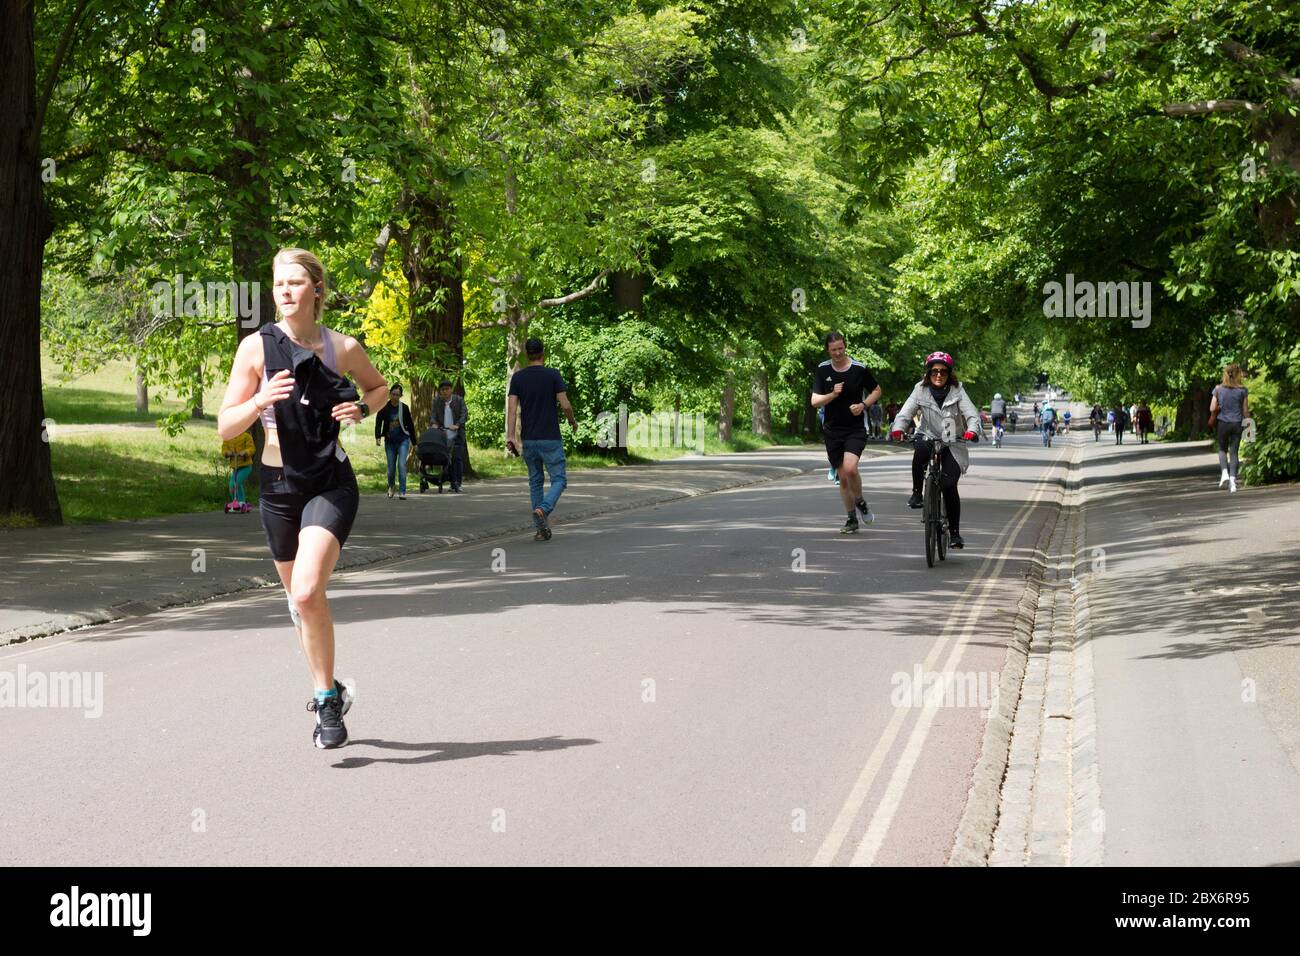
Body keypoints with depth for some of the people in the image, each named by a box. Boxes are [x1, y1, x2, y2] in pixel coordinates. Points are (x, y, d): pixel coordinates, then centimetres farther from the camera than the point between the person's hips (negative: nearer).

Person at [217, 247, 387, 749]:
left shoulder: (343, 347, -4)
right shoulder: (256, 347, -5)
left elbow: (381, 387, 16)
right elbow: (225, 426, -6)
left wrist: (362, 408, -5)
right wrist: (259, 401, -25)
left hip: (331, 485, -3)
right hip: (279, 484, 3)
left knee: (307, 594, -21)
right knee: (299, 599, 15)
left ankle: (327, 701, -5)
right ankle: (328, 687, 38)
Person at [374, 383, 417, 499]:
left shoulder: (404, 408, 0)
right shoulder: (384, 408, -3)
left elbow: (410, 425, 7)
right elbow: (378, 422, -8)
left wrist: (414, 442, 9)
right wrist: (378, 437, -24)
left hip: (403, 440, -1)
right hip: (390, 441, 1)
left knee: (402, 465, -13)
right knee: (391, 467, 6)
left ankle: (402, 492, -10)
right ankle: (390, 487, 35)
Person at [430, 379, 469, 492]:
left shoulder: (459, 400, 1)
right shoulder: (437, 401, 8)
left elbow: (464, 414, -6)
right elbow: (432, 414, 1)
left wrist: (457, 425, -23)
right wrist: (433, 423, -21)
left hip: (457, 435, -2)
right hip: (443, 435, 2)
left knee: (457, 458, -10)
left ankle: (457, 484, -9)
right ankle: (453, 483, 6)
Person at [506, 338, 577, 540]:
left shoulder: (518, 377, 1)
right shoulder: (553, 375, -7)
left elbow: (512, 408, -7)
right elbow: (565, 405, -11)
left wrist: (510, 435, -9)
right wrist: (573, 421, 8)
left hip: (528, 440, 4)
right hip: (551, 439, -4)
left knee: (535, 482, 14)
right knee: (558, 480, 3)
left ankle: (542, 528, 11)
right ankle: (542, 510, -25)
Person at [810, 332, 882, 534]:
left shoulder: (859, 369, -5)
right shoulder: (823, 370, 1)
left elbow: (877, 390, 9)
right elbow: (814, 401, -1)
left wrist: (864, 405, -8)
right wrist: (833, 394, -18)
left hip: (855, 429, -3)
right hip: (832, 430, 3)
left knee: (850, 468, -24)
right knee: (843, 477, 7)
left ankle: (860, 501, 4)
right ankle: (852, 519, 21)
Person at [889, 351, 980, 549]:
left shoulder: (957, 391, -3)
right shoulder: (921, 390, -1)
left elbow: (972, 414, -12)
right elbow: (905, 411, -9)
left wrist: (971, 430, -33)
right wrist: (898, 428, -30)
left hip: (952, 445, 0)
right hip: (928, 437, 0)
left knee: (949, 485, -13)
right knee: (920, 450, -38)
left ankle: (954, 532, 1)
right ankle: (916, 493, -20)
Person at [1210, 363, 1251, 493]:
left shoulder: (1218, 389, -5)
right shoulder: (1242, 390, -5)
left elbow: (1212, 408, -6)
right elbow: (1245, 410, -2)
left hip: (1222, 423, 0)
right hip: (1237, 423, 0)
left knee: (1222, 449, 18)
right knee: (1233, 452, 7)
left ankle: (1224, 471, -5)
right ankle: (1232, 478, -2)